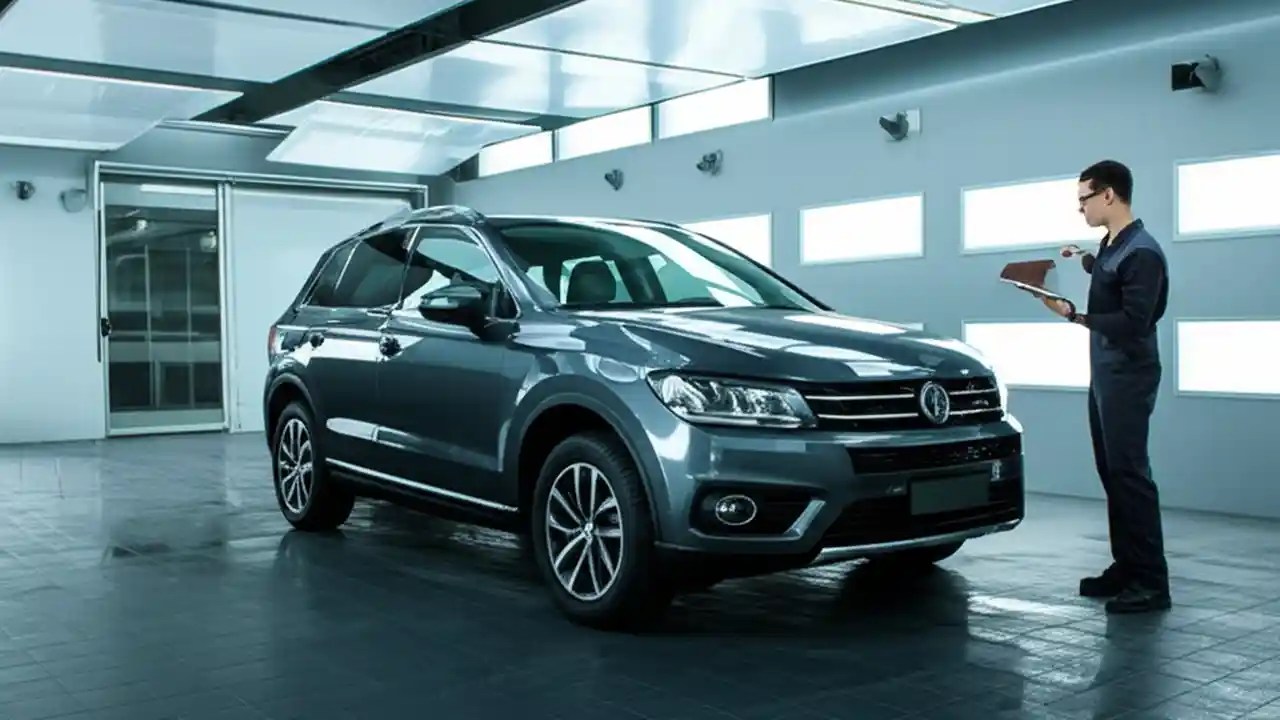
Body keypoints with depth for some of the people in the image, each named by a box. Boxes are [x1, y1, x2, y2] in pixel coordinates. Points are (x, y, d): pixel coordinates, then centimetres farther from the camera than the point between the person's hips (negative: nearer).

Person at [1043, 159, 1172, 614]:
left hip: (1128, 377, -9)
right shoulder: (1111, 246, 12)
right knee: (1111, 473, 10)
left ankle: (1151, 583, -3)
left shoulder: (1141, 252, -16)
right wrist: (1085, 262, 20)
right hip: (1104, 375, 9)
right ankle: (1125, 566, 16)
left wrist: (1073, 315, -19)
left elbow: (1133, 322, -21)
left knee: (1130, 474, -8)